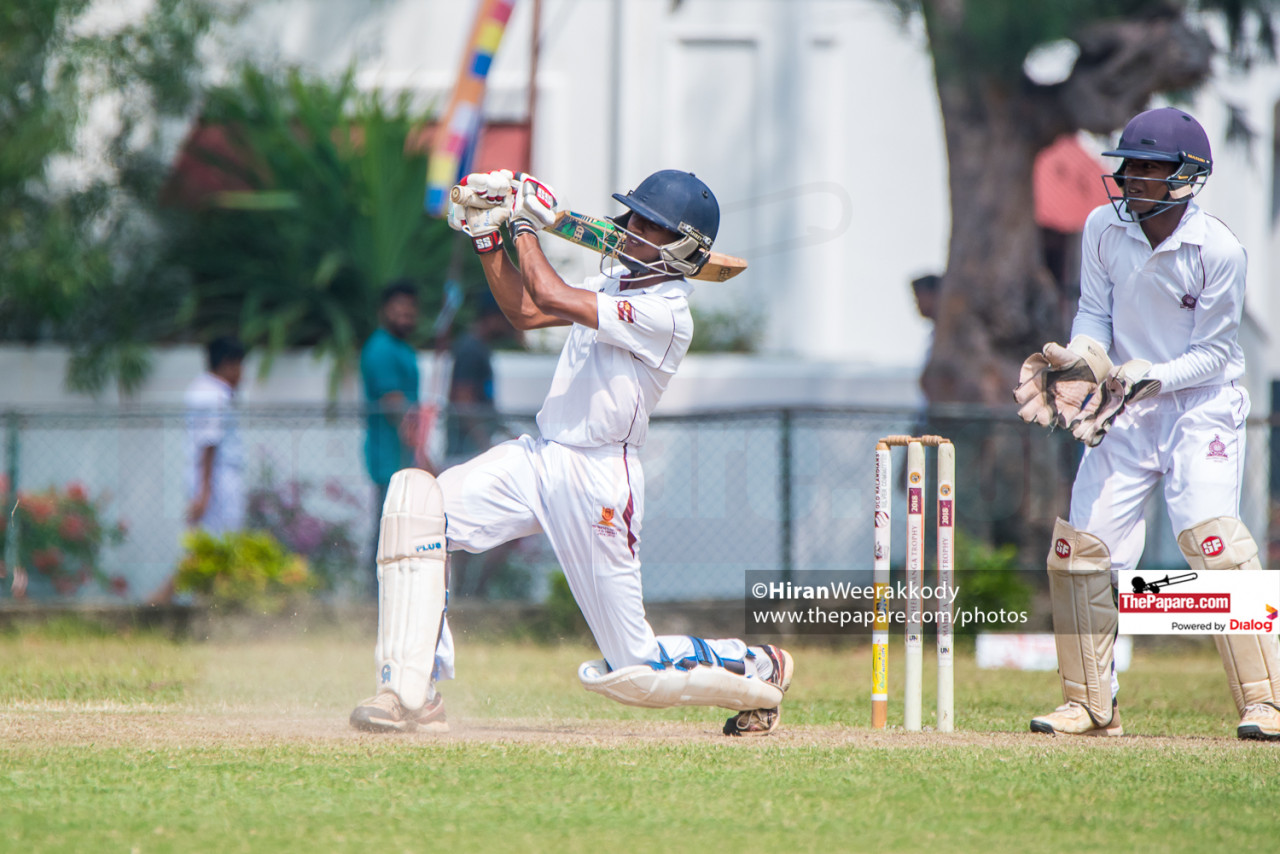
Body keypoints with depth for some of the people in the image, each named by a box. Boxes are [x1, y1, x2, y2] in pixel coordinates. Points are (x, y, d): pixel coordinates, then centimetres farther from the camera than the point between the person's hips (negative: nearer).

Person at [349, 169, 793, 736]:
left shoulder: (665, 314, -18)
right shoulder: (614, 283, 10)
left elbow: (551, 296, -26)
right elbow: (525, 312, 19)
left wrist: (526, 223, -12)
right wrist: (488, 236, 8)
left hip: (597, 480, -8)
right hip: (538, 457, 8)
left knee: (634, 672, -2)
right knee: (415, 497, -18)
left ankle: (759, 669, 29)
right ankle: (410, 695, -19)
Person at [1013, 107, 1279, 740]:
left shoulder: (1219, 250, -17)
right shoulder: (1103, 228, -3)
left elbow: (1213, 353, -13)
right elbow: (1095, 310, 5)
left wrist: (1150, 375, -25)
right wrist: (1078, 358, -15)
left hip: (1202, 405, -5)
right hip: (1124, 409, 5)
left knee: (1211, 538, -22)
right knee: (1081, 545, 0)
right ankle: (1091, 704, 14)